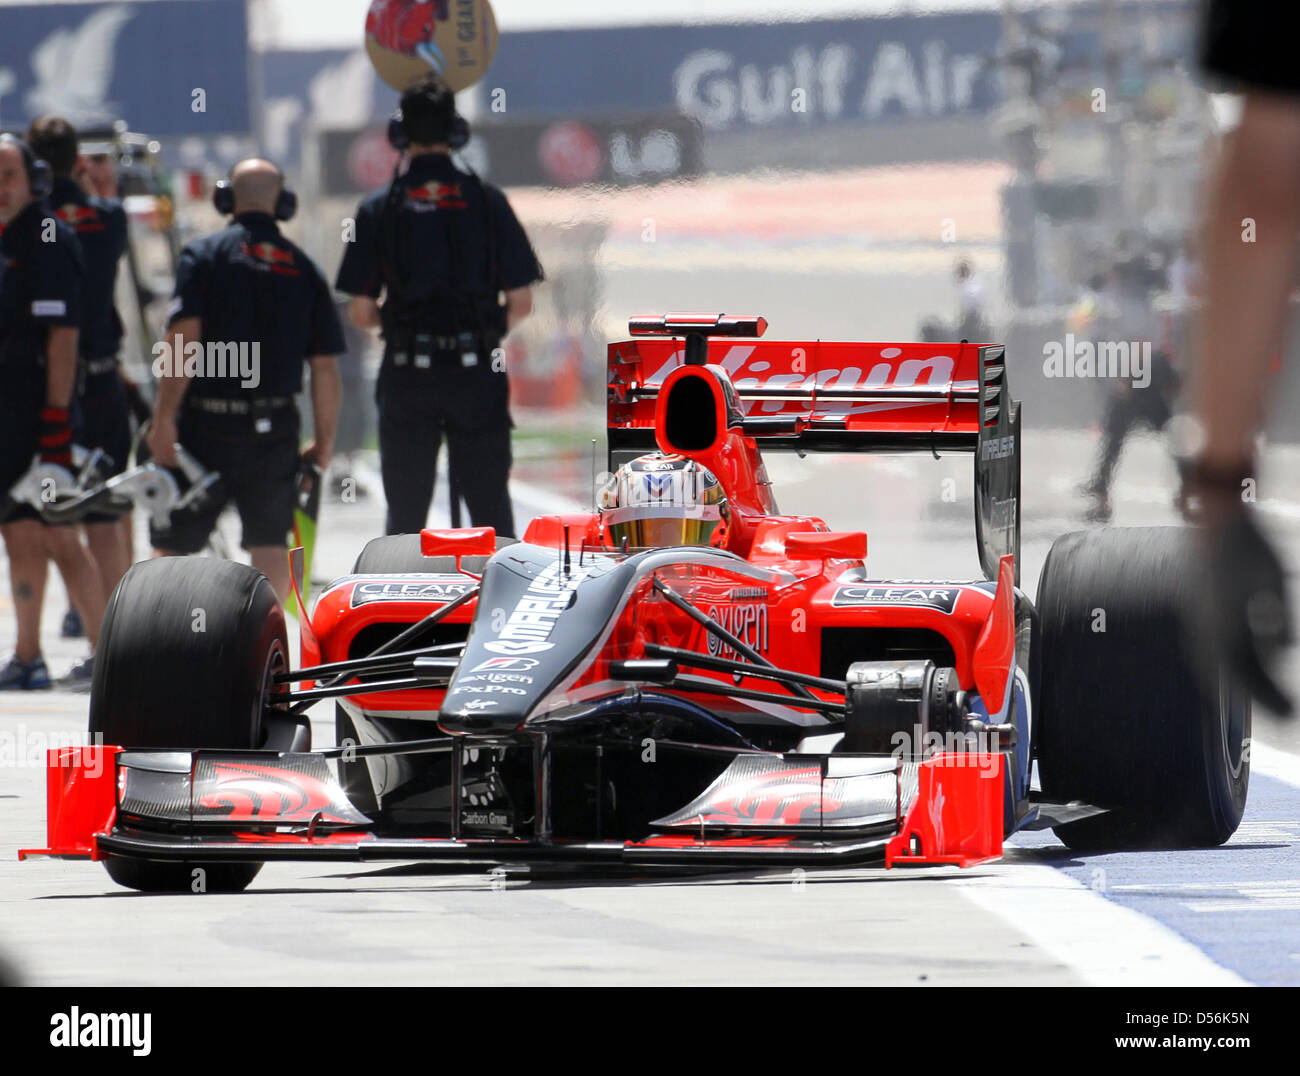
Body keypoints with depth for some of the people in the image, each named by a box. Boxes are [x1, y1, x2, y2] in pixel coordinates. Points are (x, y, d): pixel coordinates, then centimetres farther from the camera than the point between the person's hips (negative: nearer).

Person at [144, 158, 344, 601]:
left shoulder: (204, 254, -3)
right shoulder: (304, 269, 6)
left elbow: (184, 340, -14)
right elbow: (325, 366, 4)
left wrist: (164, 418, -14)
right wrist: (324, 441, 13)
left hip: (205, 428, -2)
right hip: (274, 429, 2)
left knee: (171, 547, 6)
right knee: (271, 546, 8)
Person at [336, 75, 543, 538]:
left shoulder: (378, 209, -1)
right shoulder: (487, 201, 0)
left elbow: (362, 313, -1)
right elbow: (521, 303, 0)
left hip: (407, 377, 0)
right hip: (477, 375, 0)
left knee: (405, 513, 7)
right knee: (490, 505, 6)